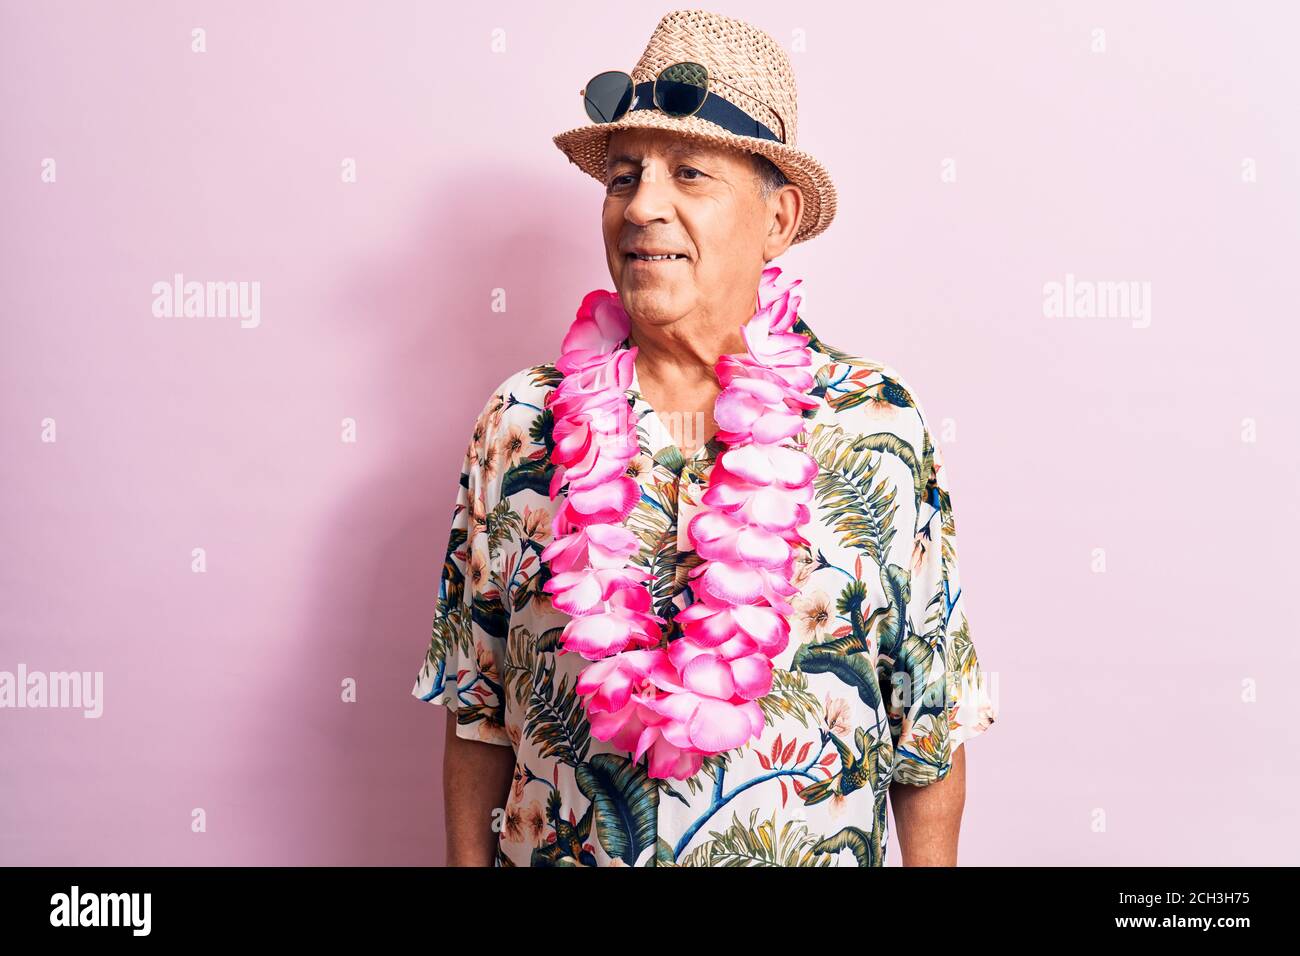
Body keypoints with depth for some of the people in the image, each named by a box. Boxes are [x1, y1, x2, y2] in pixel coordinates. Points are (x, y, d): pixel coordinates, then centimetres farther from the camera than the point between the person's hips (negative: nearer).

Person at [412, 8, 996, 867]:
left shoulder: (882, 429, -10)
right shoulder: (521, 426, -7)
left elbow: (934, 722, -4)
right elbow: (478, 709, 0)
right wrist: (469, 861, 0)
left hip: (819, 849, 0)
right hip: (553, 849, 1)